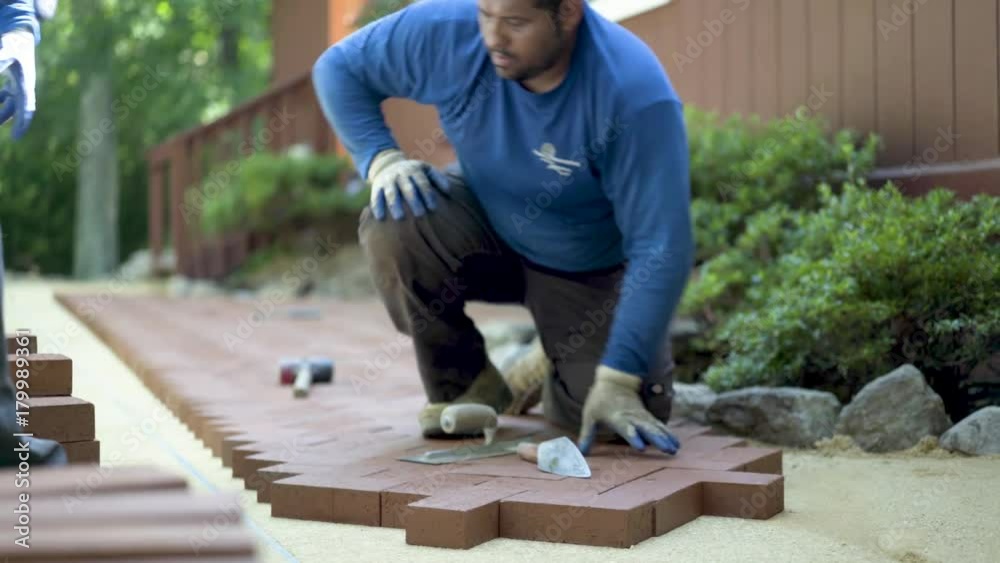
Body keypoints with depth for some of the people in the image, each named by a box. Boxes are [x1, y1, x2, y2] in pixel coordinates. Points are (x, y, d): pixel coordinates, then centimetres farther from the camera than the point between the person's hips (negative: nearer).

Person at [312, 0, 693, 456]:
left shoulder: (636, 94, -33)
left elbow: (659, 249, -31)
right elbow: (339, 67, -7)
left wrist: (616, 383, -35)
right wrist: (381, 159, -25)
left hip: (589, 272, -2)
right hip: (486, 228, 3)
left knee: (624, 423, -19)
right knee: (393, 225, -29)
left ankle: (560, 371, 18)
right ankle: (465, 384, -4)